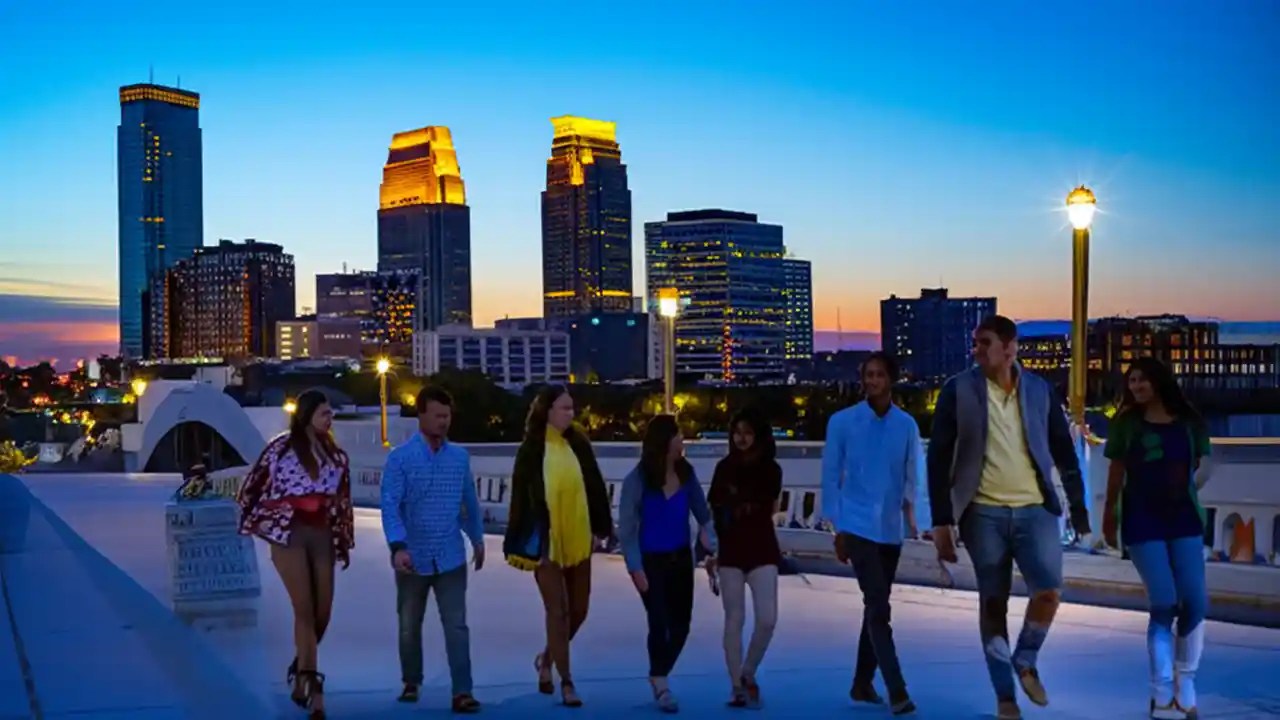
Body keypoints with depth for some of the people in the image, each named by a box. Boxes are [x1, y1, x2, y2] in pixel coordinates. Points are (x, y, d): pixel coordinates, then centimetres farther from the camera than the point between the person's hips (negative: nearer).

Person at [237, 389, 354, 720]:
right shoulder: (281, 447, 0)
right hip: (287, 533, -4)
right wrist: (251, 521, 7)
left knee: (323, 613, 3)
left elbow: (343, 502, 15)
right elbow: (254, 484, 5)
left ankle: (300, 672, 26)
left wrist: (345, 544, 14)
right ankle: (314, 687, -11)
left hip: (322, 536, 5)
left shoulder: (337, 456, 13)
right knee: (305, 610, -10)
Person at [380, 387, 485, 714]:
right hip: (414, 557, -1)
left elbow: (470, 501, 15)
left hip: (451, 557, 1)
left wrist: (477, 538, 21)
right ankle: (411, 683, 32)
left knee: (457, 626, -6)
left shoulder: (460, 456, 5)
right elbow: (390, 505, -16)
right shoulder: (400, 457, -8)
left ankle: (462, 692, -7)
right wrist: (398, 546, -28)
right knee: (409, 626, 14)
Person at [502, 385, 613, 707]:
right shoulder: (532, 450, -9)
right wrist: (519, 544, -7)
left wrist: (601, 527, 4)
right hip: (546, 542, -4)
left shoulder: (578, 444, 1)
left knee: (578, 610, 12)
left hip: (578, 541, 4)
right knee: (558, 611, 1)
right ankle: (566, 682, 11)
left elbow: (595, 486, 7)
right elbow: (521, 497, -6)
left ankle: (547, 659, 36)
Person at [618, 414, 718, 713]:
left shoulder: (686, 473, -4)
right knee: (660, 623, -6)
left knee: (681, 623, 9)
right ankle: (661, 682, 17)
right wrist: (635, 568, -14)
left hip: (681, 557, 4)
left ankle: (658, 676, 32)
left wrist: (713, 547, -13)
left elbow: (703, 513, 1)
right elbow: (626, 528, -11)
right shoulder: (637, 480, -15)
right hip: (651, 560, -4)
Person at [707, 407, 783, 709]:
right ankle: (737, 686, 9)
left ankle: (748, 674, 15)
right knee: (734, 620, 0)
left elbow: (772, 509, 13)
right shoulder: (724, 468, 0)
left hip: (762, 550, 1)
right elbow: (712, 511, 2)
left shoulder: (771, 469, 2)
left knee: (767, 619, -7)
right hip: (730, 551, -1)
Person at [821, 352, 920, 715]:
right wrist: (837, 527, -3)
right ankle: (897, 691, -13)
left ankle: (862, 682, 26)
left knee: (876, 607, 13)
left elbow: (910, 477, 9)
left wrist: (910, 512, -5)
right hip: (858, 527, -4)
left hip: (891, 530, 4)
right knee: (878, 607, -11)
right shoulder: (842, 422, -3)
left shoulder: (907, 425, 5)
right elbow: (831, 476, 0)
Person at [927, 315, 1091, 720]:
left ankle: (1026, 661, 15)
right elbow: (939, 458, -2)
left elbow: (1063, 449, 11)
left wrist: (1078, 504, 10)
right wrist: (942, 521, -6)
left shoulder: (1040, 389, 4)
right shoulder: (959, 390, -3)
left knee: (1048, 592, -13)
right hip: (984, 513, -1)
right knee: (993, 603, 3)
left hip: (1035, 509, 1)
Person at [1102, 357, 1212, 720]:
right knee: (1164, 604, -10)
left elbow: (1204, 465, 14)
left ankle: (1185, 687, 15)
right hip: (1143, 523, -2)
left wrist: (1188, 489, 0)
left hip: (1185, 520, 2)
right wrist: (1109, 516, 10)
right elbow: (1117, 471, 7)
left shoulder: (1188, 421, 5)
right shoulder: (1127, 423, 3)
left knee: (1195, 602, -3)